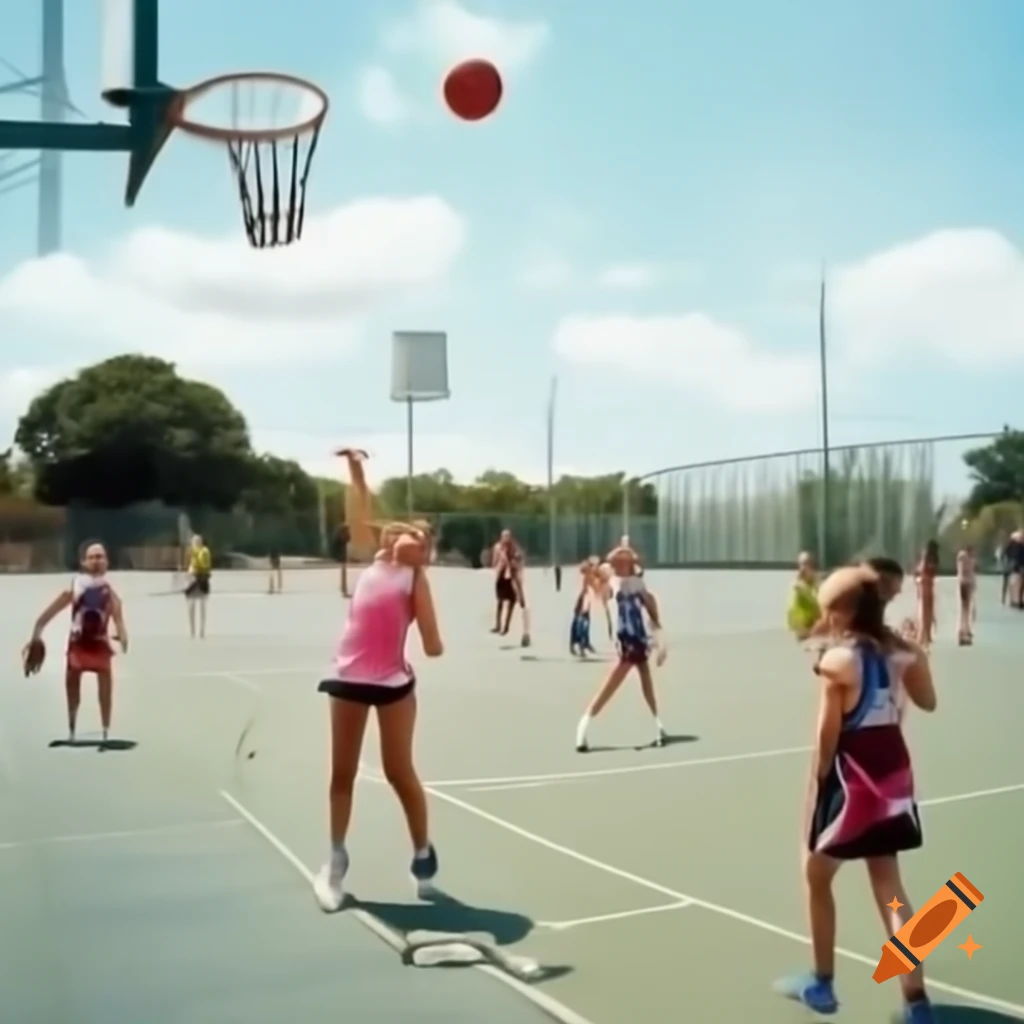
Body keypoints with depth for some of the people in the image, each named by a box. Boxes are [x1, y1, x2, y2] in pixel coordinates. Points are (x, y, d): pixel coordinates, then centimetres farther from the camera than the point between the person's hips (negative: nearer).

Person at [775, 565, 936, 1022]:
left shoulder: (838, 659, -18)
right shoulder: (898, 651, 0)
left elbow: (828, 736, -15)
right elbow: (926, 702, 15)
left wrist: (815, 788, -6)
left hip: (852, 778, -6)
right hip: (893, 774, 7)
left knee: (817, 876, 14)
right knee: (889, 887, 14)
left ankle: (821, 984, 27)